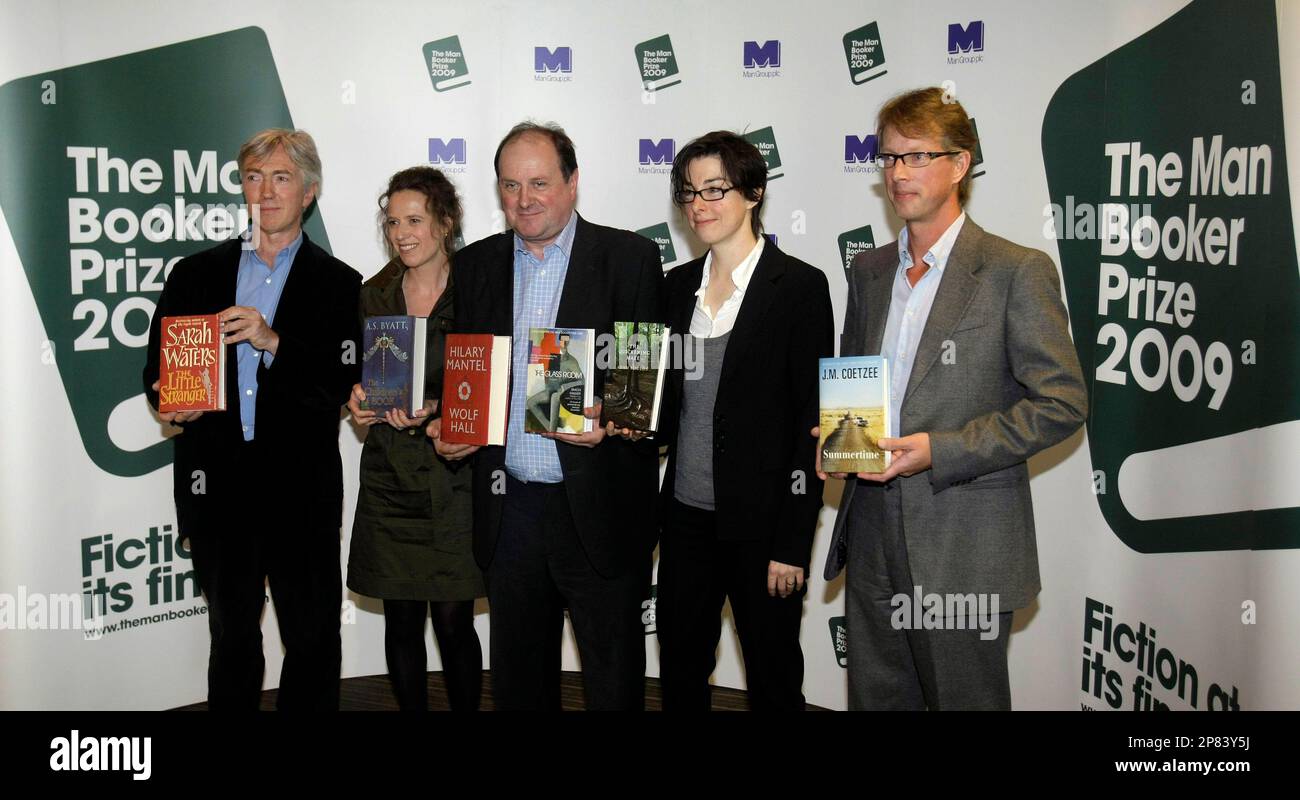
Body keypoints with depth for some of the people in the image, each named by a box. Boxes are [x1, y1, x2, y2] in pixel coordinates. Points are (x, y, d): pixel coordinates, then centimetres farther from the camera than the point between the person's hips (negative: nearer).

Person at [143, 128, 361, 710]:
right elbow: (157, 367, 12)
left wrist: (275, 342, -20)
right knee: (231, 636, 15)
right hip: (216, 483, 2)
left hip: (300, 487, -2)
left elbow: (342, 383, -7)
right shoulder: (194, 275, 11)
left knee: (313, 638, 5)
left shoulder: (339, 284, 3)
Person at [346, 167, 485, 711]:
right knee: (401, 620, 8)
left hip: (454, 476, -3)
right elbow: (354, 376, 16)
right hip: (390, 477, 3)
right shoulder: (373, 296, 9)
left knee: (453, 621, 0)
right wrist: (358, 400, -6)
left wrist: (433, 411, -19)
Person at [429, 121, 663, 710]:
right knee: (517, 678, 17)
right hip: (508, 507, 4)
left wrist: (610, 417, -23)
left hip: (599, 508, -4)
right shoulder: (475, 265, 9)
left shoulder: (630, 258, -3)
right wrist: (446, 428, -4)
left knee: (613, 680, 7)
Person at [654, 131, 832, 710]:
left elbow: (811, 418, -11)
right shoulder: (679, 285, 9)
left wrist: (793, 542, -14)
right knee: (679, 673, 15)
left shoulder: (800, 286, -8)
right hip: (685, 514, 5)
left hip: (760, 522, -5)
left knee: (773, 682, 9)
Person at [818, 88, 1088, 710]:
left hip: (965, 548, -5)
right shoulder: (868, 271, 12)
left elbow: (1062, 403, -12)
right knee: (875, 698, 14)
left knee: (964, 701, 7)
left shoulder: (1016, 271, -8)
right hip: (873, 537, 6)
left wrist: (939, 450, -19)